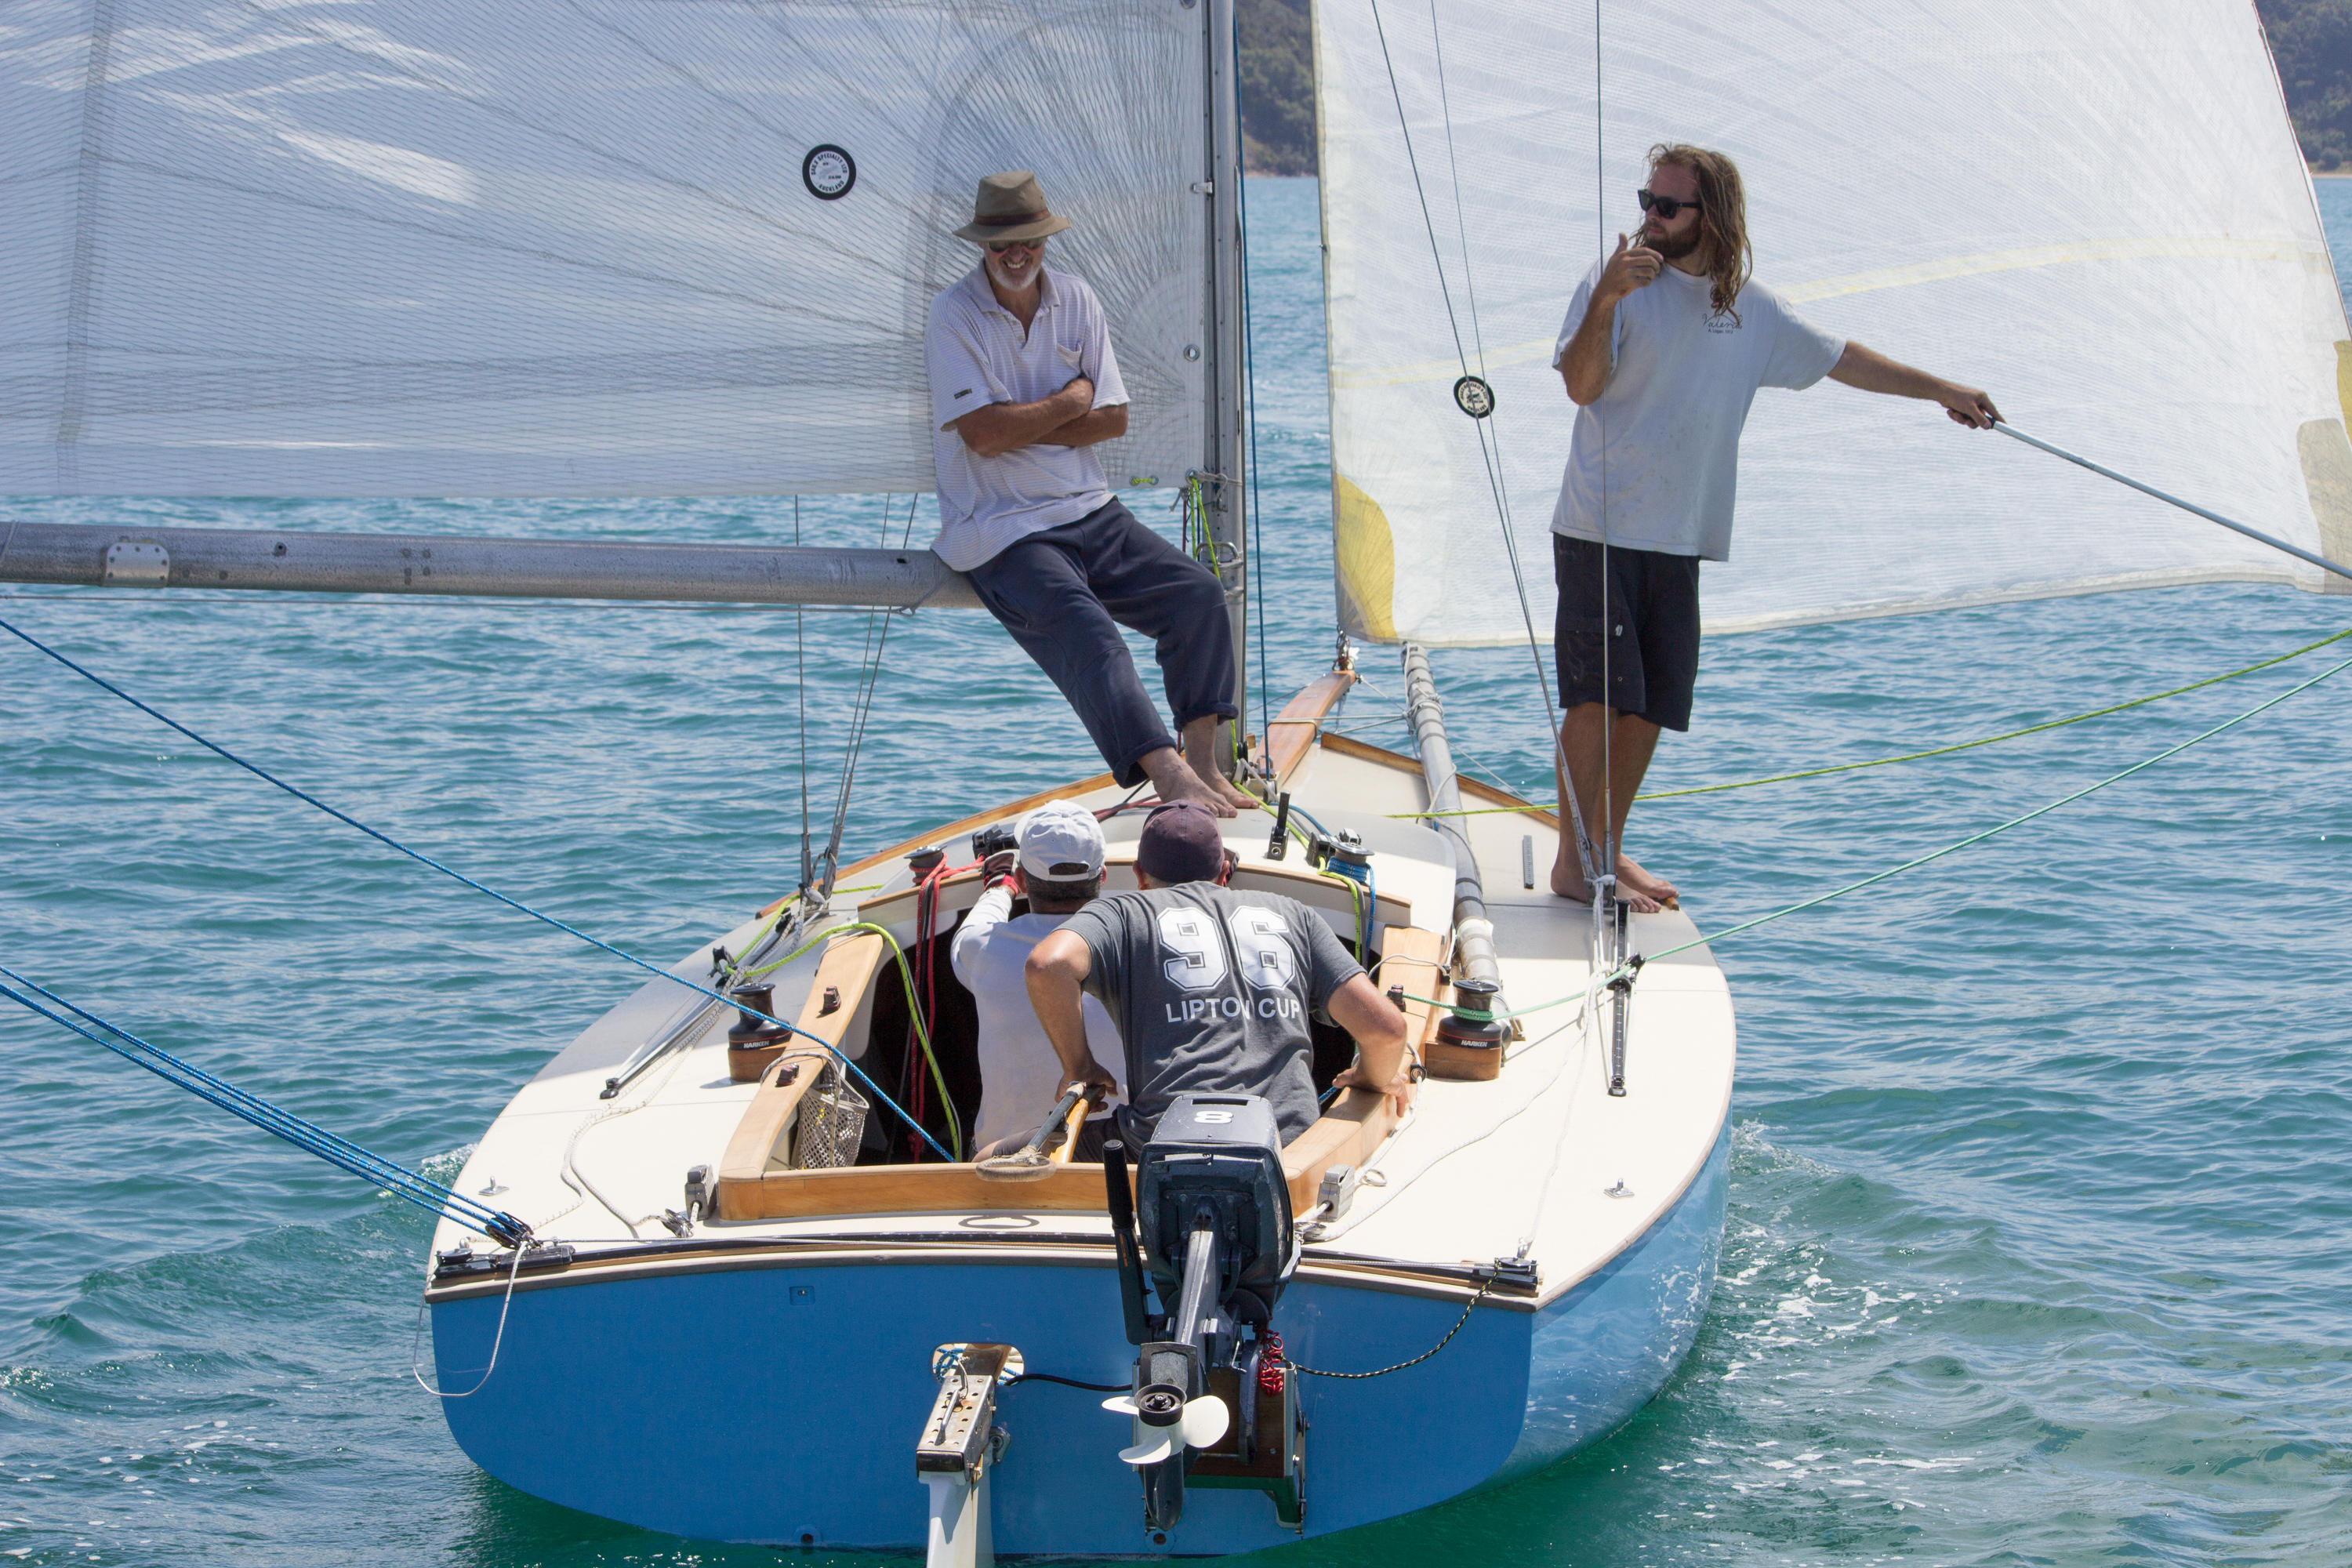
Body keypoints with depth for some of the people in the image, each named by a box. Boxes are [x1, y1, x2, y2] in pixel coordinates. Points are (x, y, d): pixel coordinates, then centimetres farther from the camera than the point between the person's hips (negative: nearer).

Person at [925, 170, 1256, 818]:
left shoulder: (1075, 299, 8)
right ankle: (1170, 779, -41)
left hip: (1089, 515, 6)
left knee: (1198, 593, -11)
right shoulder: (953, 315, -9)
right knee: (1087, 633, -29)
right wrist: (1074, 399, -5)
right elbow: (985, 435, -18)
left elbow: (1114, 419, 3)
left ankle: (1202, 763, -9)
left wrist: (1020, 426, -11)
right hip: (1002, 533, -6)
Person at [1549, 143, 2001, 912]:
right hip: (1600, 529, -5)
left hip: (1679, 539, 5)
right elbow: (1581, 386, -15)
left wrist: (1940, 390, 22)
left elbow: (1838, 358, 20)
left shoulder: (1750, 307, 9)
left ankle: (1607, 849, 22)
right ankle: (1572, 863, -4)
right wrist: (1605, 300, -29)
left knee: (1651, 704, 8)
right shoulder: (1619, 279, -5)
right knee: (1598, 696, -10)